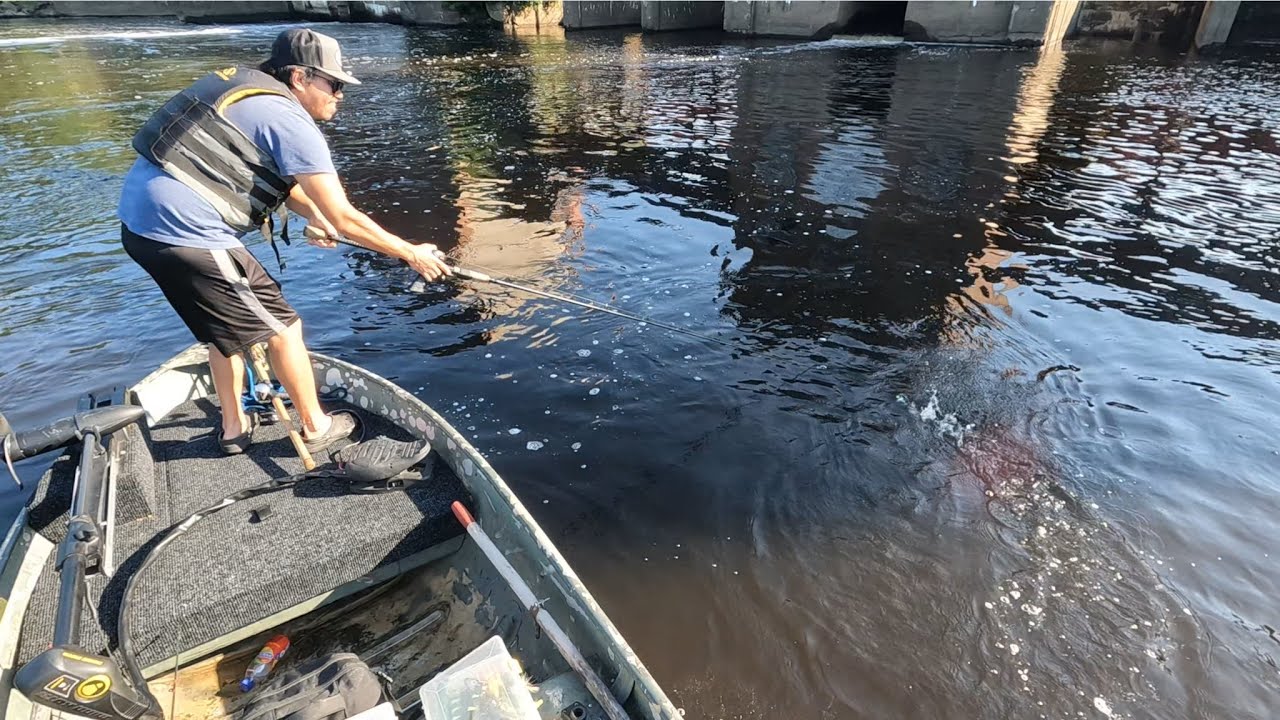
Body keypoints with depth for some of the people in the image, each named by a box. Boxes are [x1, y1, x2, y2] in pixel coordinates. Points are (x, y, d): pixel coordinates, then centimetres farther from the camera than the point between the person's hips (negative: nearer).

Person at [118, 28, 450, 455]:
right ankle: (316, 427, 20)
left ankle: (234, 427, 35)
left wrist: (313, 215, 26)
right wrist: (411, 254, -6)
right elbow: (344, 219, -14)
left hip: (138, 219, 10)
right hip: (187, 234, -10)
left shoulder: (244, 88, 16)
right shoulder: (290, 122, -12)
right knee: (281, 327, 5)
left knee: (227, 324, 24)